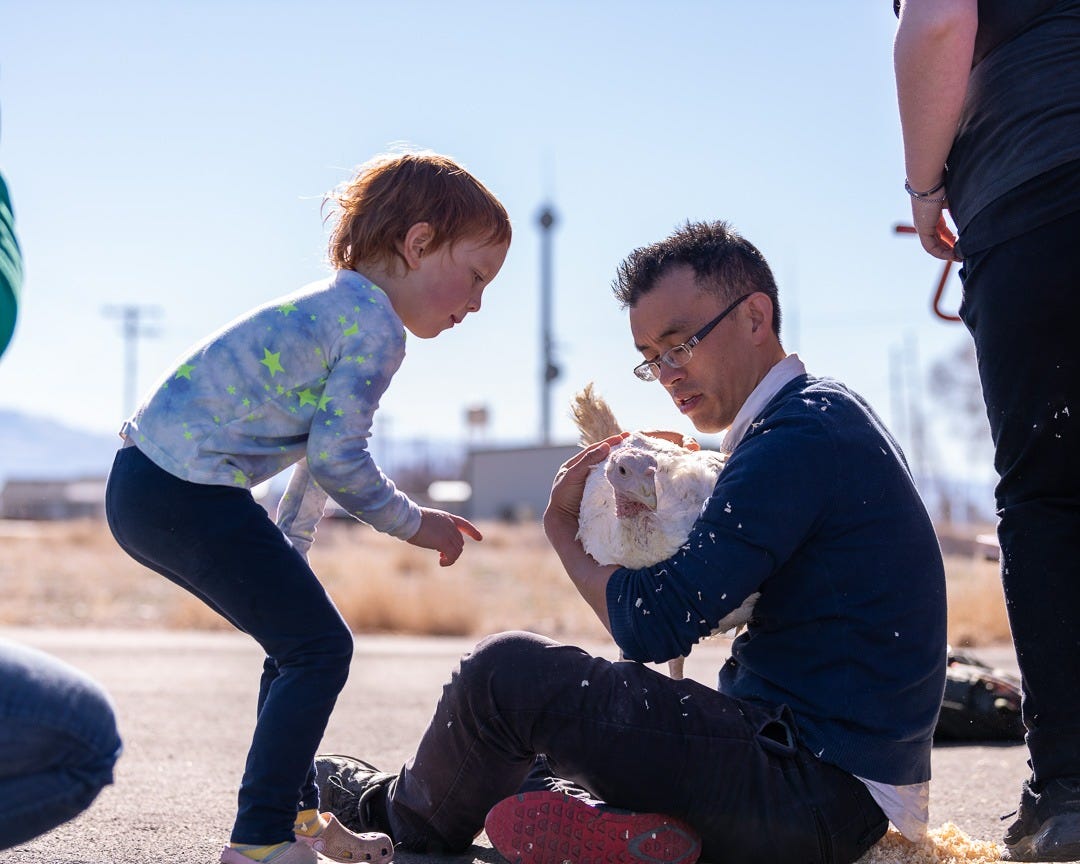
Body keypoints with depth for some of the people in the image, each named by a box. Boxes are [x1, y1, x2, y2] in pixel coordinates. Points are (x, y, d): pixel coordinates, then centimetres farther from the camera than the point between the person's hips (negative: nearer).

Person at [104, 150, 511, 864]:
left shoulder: (337, 305, 19)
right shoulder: (375, 323, -12)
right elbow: (338, 458, -16)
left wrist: (283, 554, 26)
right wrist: (413, 523, -2)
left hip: (146, 484, 10)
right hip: (187, 491, -10)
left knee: (302, 641, 19)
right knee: (320, 647, -5)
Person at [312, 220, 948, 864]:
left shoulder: (800, 435, -17)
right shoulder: (825, 413, 16)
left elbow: (651, 626, -20)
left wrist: (563, 527, -1)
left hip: (816, 796, -11)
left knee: (508, 672, -7)